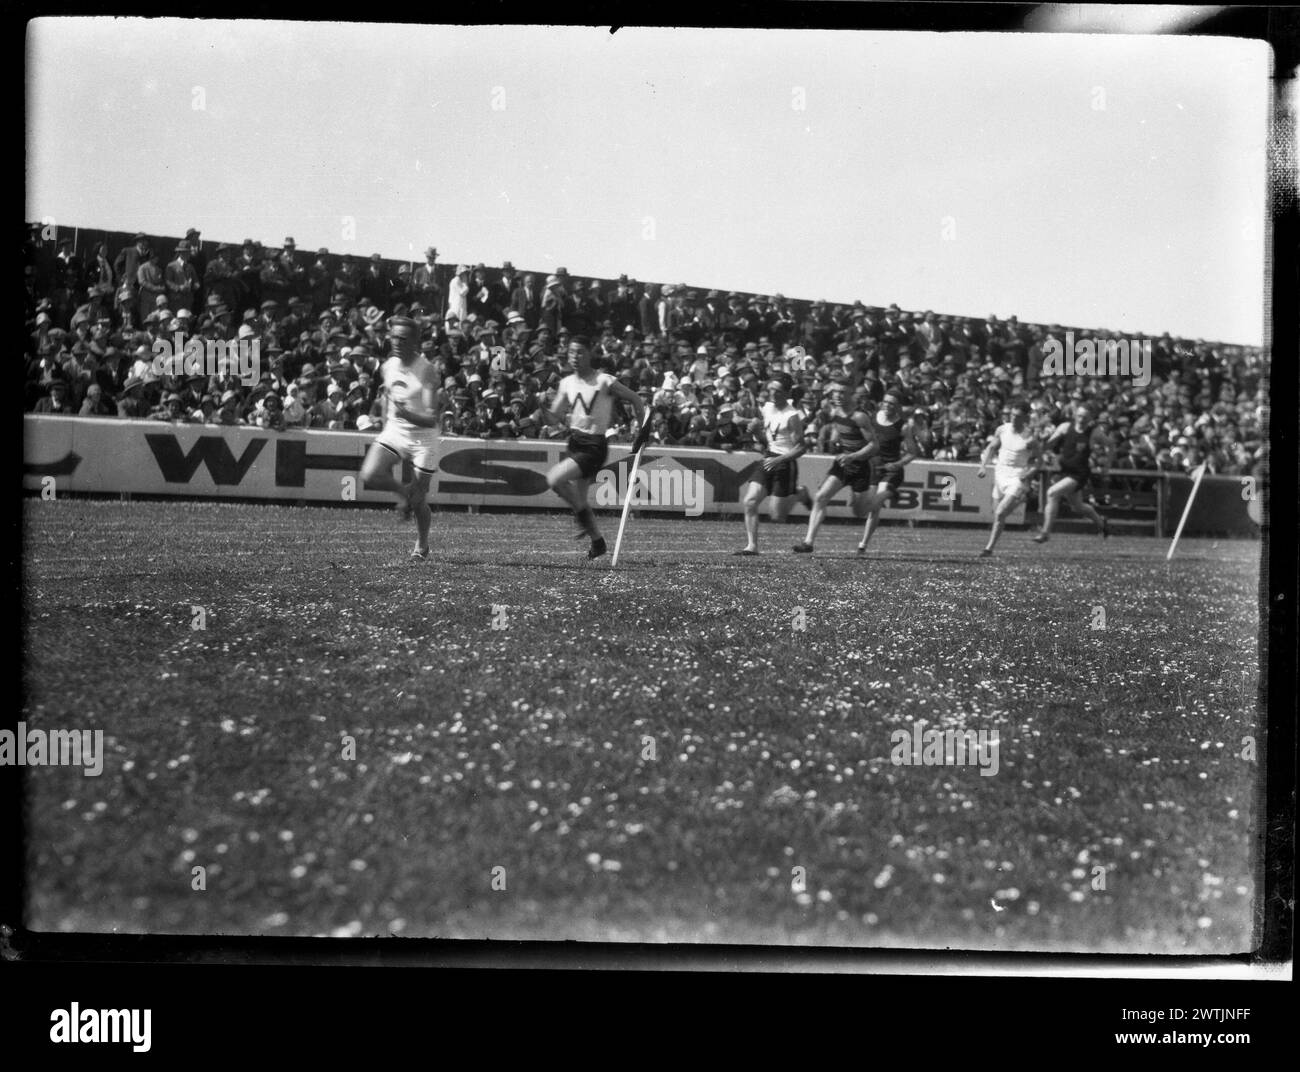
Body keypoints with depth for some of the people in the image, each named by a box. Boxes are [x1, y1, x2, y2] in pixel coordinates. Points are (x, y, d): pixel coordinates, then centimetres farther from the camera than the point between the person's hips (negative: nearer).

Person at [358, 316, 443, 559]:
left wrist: (406, 413, -38)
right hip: (395, 431, 5)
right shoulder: (387, 367, -1)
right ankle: (402, 490, 10)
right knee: (369, 475, -21)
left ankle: (422, 545, 31)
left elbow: (431, 419, -25)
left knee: (418, 501, 4)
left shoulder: (426, 370, -19)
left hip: (423, 438, -4)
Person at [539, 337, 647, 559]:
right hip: (574, 442, 7)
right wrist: (541, 409, -14)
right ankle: (597, 542, 27)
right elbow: (554, 419, 7)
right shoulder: (567, 383, 6)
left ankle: (583, 514, 1)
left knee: (554, 479, -22)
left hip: (594, 446, -7)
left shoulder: (604, 382, -11)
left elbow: (635, 399, -2)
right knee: (578, 498, 10)